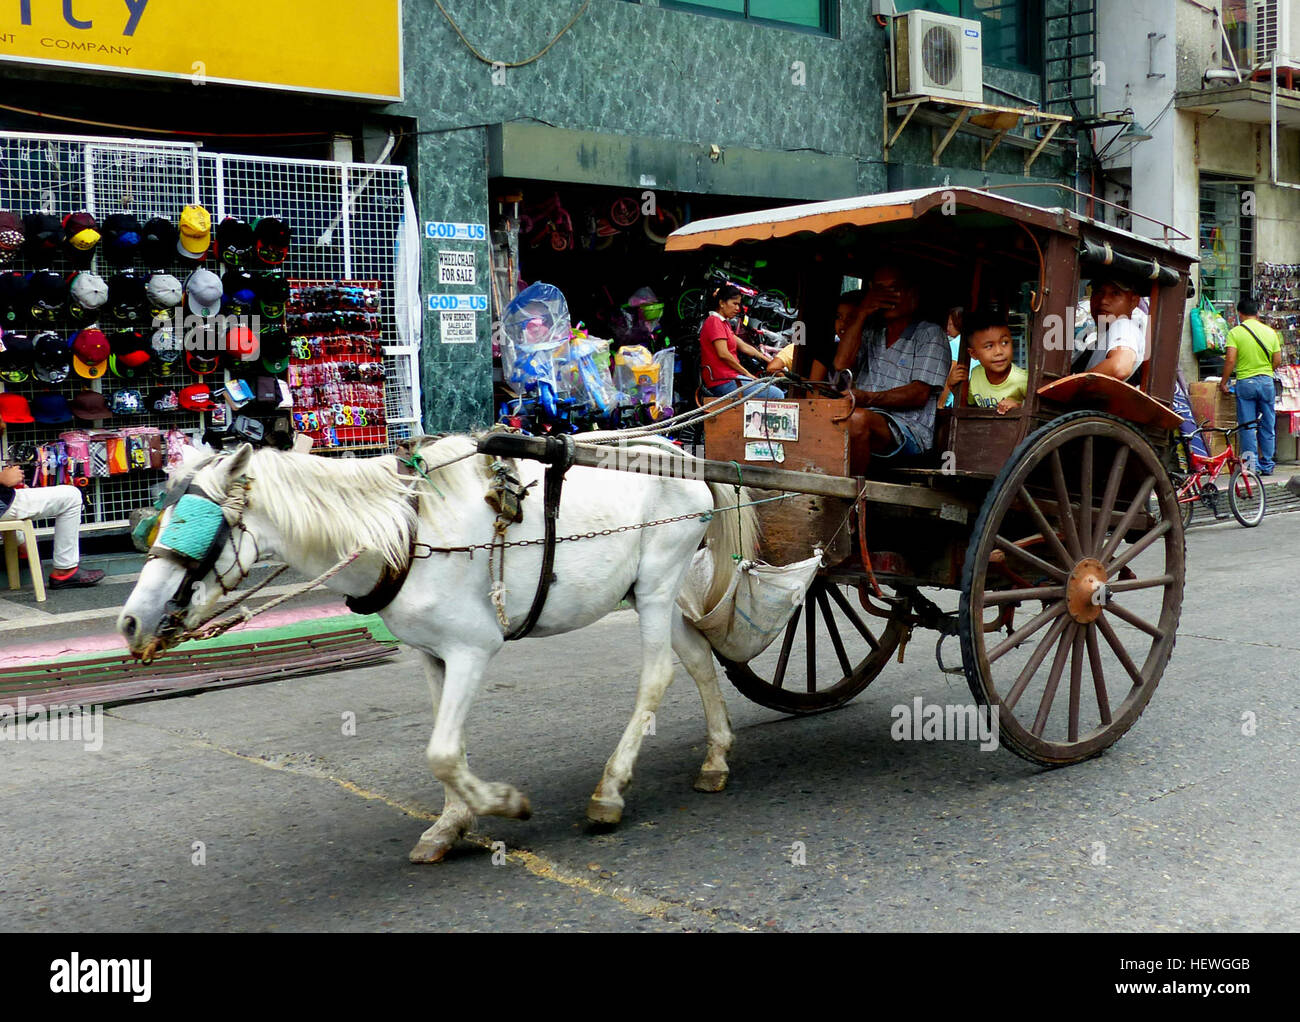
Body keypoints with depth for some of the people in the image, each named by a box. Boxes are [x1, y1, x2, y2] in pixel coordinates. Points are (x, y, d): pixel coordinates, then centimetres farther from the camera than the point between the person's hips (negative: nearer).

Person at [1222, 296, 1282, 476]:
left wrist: (1223, 382, -4)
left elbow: (1230, 360, -13)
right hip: (1267, 381, 3)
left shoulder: (1235, 332, -5)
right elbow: (1277, 361, 6)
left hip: (1245, 382, -3)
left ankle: (1252, 464, -1)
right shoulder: (1270, 332, 6)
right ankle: (1267, 465, 16)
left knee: (1247, 426, 1)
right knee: (1268, 425, 11)